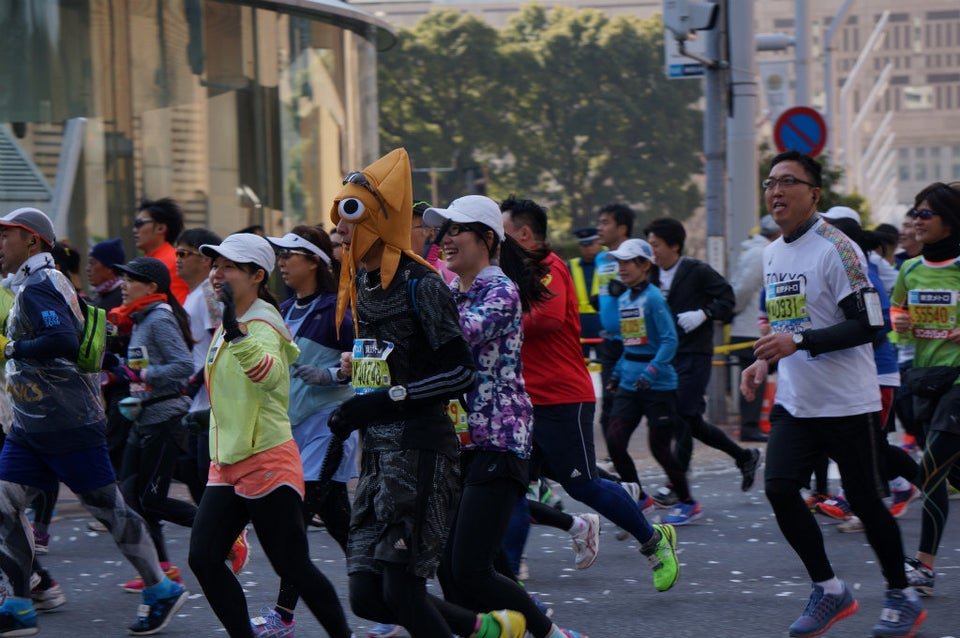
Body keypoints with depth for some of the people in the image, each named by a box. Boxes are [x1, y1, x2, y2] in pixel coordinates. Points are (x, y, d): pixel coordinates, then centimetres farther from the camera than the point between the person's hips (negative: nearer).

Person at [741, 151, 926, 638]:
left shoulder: (836, 249, -14)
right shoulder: (772, 254, 12)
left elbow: (868, 324, -20)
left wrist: (799, 342, -24)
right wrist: (766, 361, 9)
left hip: (846, 402, -7)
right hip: (794, 401, 7)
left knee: (865, 501, 0)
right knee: (779, 488, -6)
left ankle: (902, 597, 19)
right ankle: (829, 591, 9)